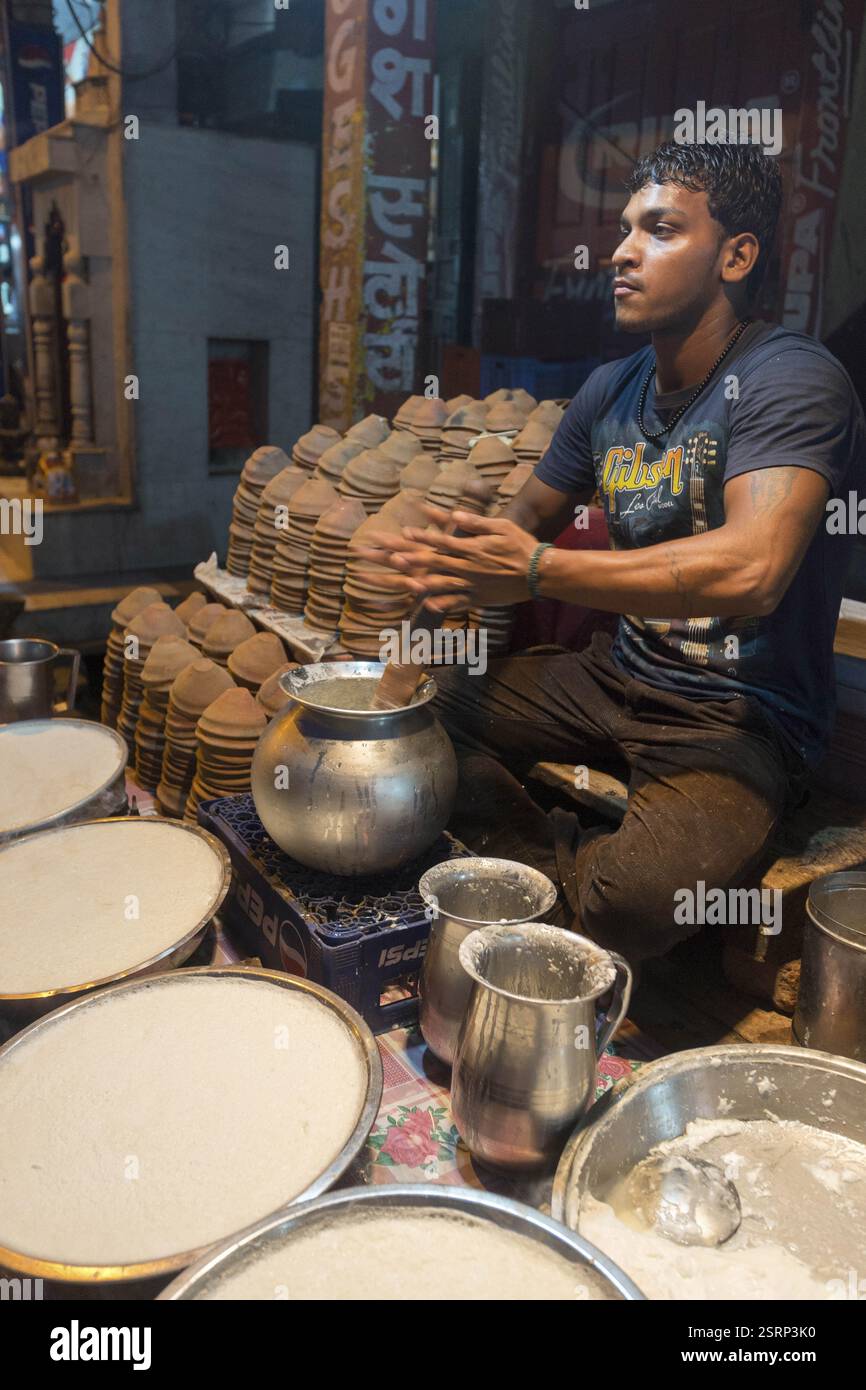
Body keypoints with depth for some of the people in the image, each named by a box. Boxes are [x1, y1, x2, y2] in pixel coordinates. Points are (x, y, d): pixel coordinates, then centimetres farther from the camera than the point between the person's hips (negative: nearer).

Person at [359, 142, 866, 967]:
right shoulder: (612, 389, 6)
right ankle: (557, 868, 5)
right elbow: (533, 511, 18)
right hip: (618, 678, 8)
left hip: (741, 721, -7)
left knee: (639, 894, -32)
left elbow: (750, 572, -34)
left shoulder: (789, 381, -18)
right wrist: (456, 566, -6)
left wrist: (539, 573, -31)